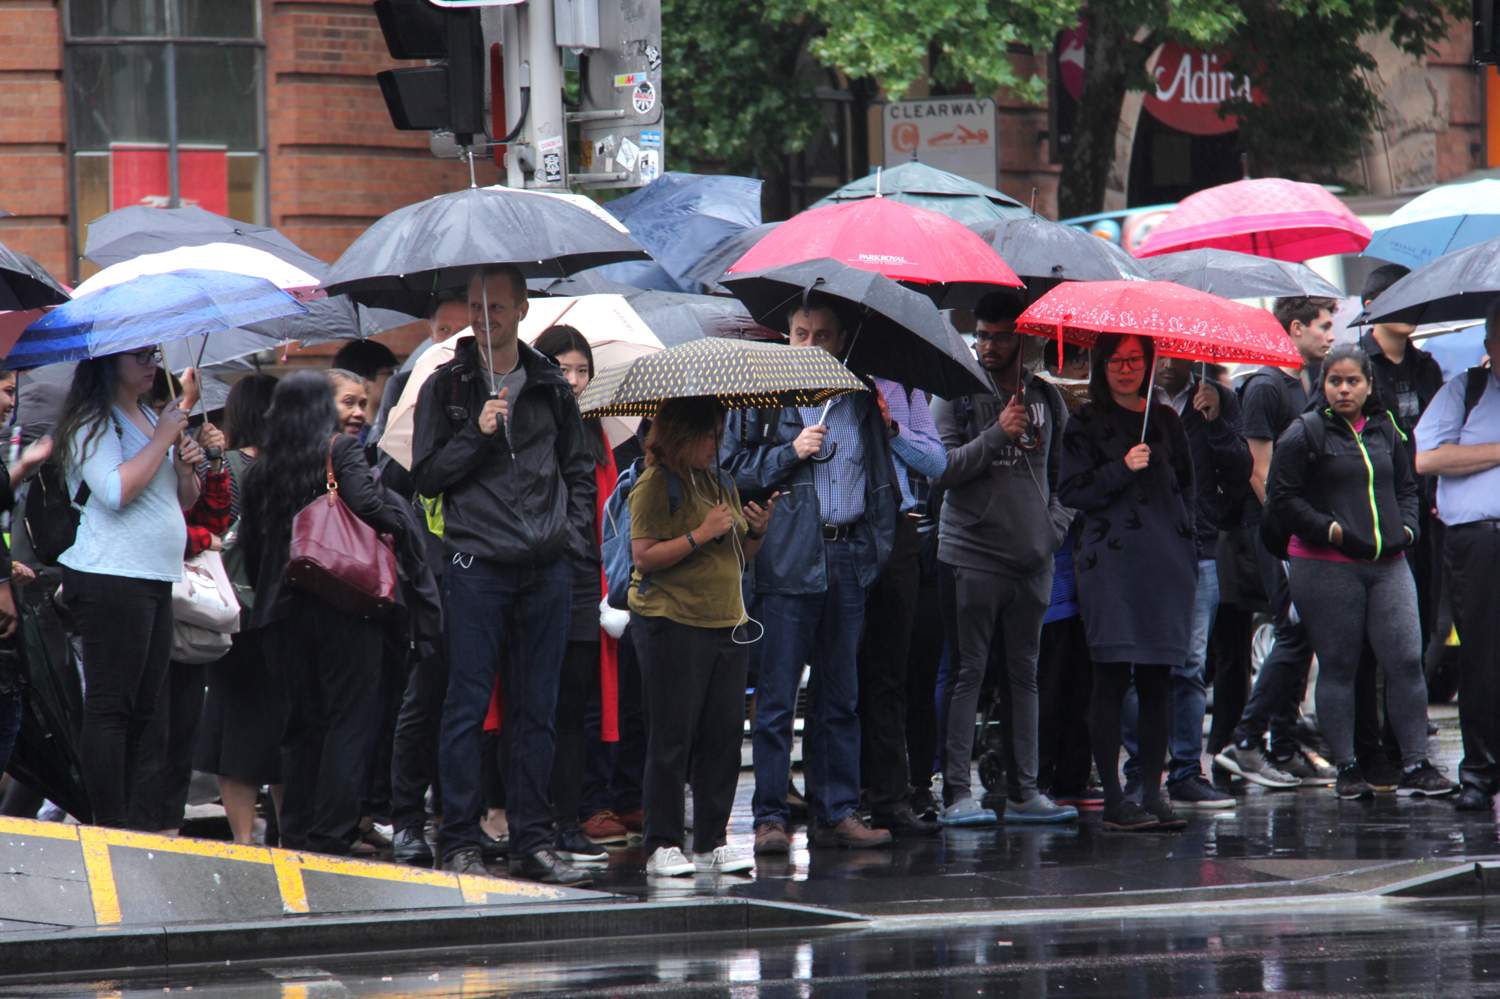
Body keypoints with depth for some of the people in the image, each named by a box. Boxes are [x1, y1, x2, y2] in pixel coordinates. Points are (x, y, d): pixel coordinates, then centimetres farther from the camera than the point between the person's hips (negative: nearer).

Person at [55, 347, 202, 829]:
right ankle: (110, 827, -11)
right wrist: (163, 440, -14)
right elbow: (117, 491, -23)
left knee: (142, 709, 7)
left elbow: (184, 500, 26)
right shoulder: (93, 423, -8)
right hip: (111, 578, -9)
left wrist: (186, 466, 5)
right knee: (110, 706, -9)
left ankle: (127, 822, 10)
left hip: (155, 580, 9)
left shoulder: (149, 418, 19)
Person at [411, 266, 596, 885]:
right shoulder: (447, 386, 4)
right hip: (477, 565, -3)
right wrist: (477, 434, -12)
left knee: (537, 711, 5)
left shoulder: (550, 386, 13)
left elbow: (579, 469, 20)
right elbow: (426, 475, 0)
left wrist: (574, 535, 7)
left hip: (547, 568, 3)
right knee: (468, 706, -4)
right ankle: (459, 841, -1)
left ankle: (533, 840, 9)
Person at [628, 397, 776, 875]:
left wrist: (755, 532, 3)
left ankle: (711, 843, 9)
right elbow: (644, 557, -13)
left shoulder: (721, 484, 17)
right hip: (672, 622, -7)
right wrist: (700, 534, -17)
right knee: (672, 739, -4)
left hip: (726, 622, 7)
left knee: (723, 736, 4)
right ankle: (663, 846, 0)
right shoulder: (655, 486, -5)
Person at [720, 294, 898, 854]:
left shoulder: (860, 397, 14)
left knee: (840, 696, 8)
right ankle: (769, 818, -4)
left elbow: (881, 475, 22)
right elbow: (734, 471, -1)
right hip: (790, 560, -4)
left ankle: (838, 813, 13)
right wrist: (791, 453, -12)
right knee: (777, 696, -6)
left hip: (849, 557, 4)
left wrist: (879, 540, 12)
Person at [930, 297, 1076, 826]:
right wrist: (998, 435, -17)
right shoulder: (957, 396, 1)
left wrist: (1057, 521, 4)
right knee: (967, 673, -7)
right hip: (972, 555, -4)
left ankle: (1023, 790, 12)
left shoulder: (1046, 398, 12)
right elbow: (941, 469, -10)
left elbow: (1065, 470, 20)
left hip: (1033, 558, 4)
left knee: (1023, 676, 8)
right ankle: (956, 791, -8)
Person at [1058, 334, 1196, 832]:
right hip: (1111, 562, -4)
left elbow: (1185, 484, 22)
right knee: (1112, 680, -7)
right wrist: (1122, 469, -15)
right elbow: (1070, 491, -3)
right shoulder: (1086, 424, 4)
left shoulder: (1166, 420, 16)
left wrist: (1185, 542, 12)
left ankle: (1152, 792, 8)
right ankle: (1114, 799, -4)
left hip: (1165, 563, 4)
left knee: (1156, 681, 4)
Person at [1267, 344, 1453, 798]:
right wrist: (1332, 531, -12)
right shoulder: (1304, 434, -1)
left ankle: (1416, 765, -3)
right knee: (1338, 667, 1)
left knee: (1407, 660, -6)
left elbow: (1407, 488, 24)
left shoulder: (1386, 432, 14)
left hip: (1387, 563, 4)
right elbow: (1282, 501, -5)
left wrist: (1407, 527, 6)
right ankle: (1346, 767, 7)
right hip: (1326, 568, -4)